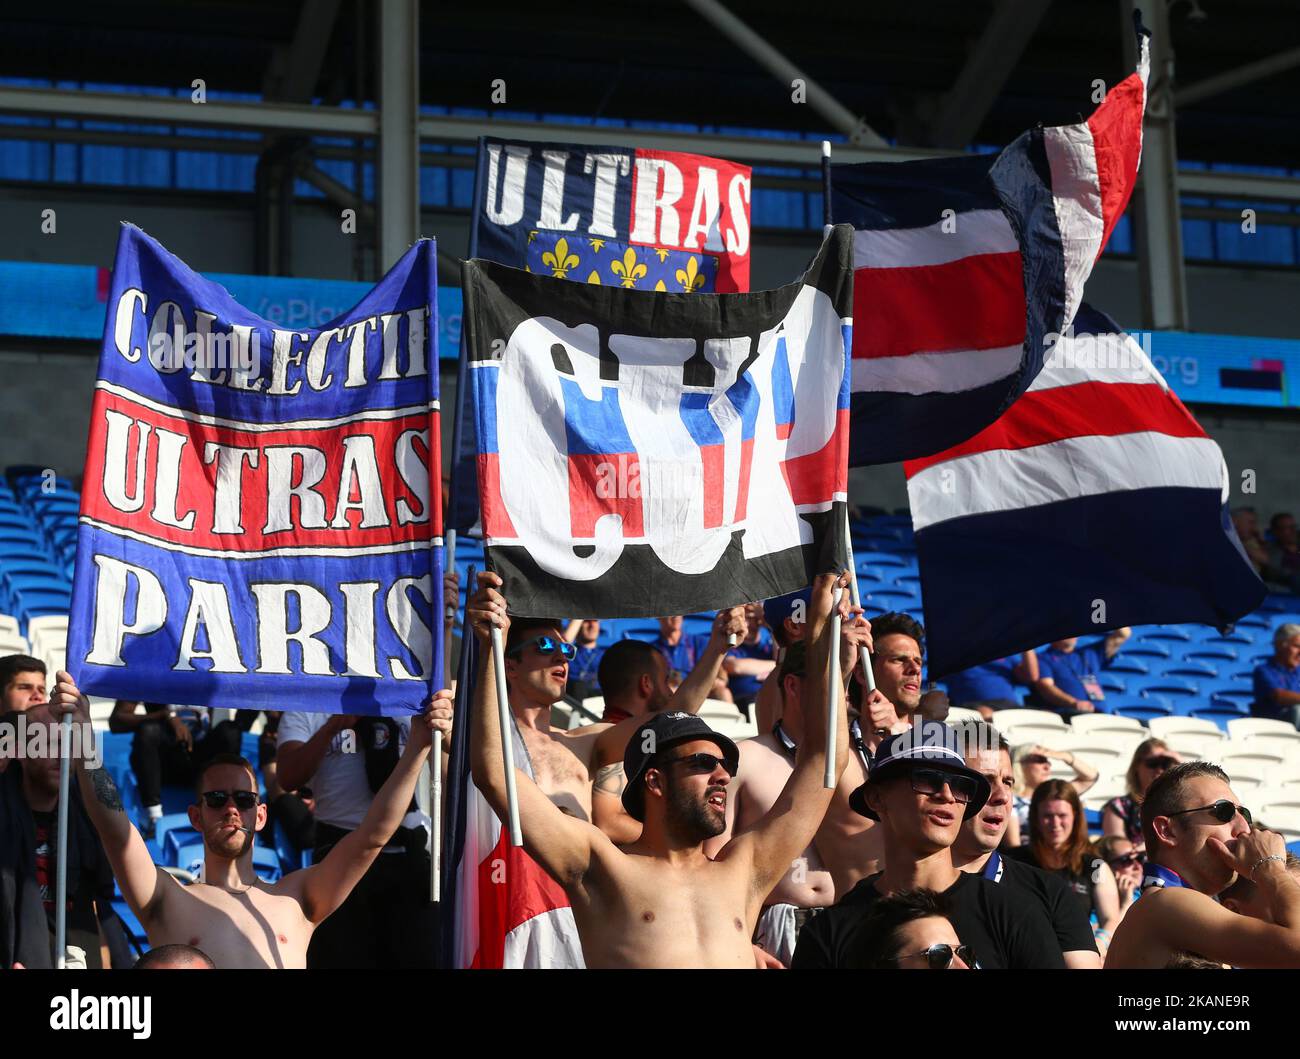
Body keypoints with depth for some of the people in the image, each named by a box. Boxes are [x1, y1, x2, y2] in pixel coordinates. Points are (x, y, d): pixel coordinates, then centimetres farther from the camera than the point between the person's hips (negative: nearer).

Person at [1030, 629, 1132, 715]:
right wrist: (1074, 703, -21)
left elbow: (1123, 633, 28)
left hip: (1097, 715, 5)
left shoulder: (1090, 654, 30)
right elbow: (1045, 687, -5)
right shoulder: (1042, 659, 12)